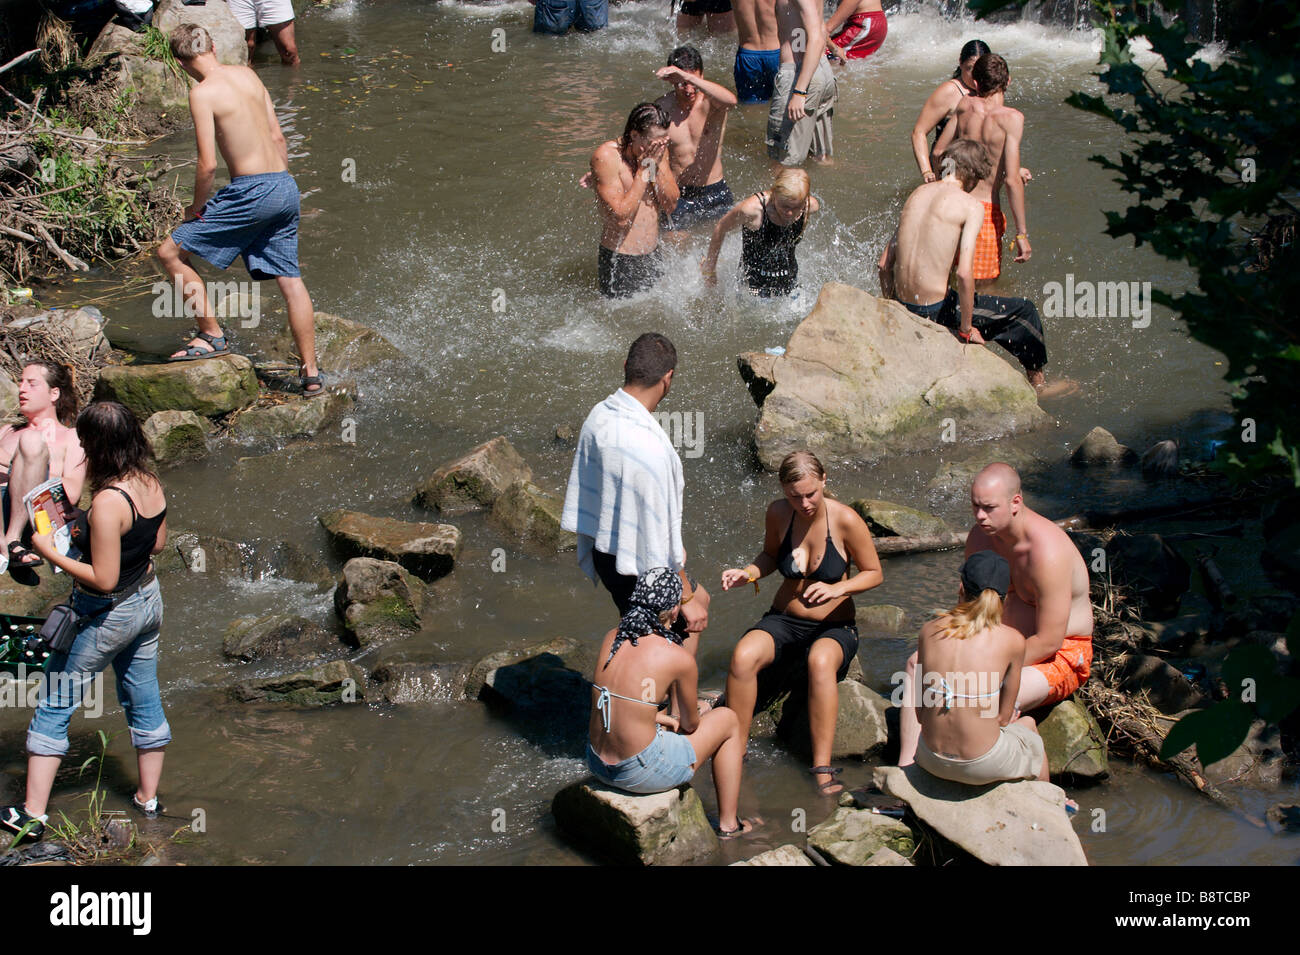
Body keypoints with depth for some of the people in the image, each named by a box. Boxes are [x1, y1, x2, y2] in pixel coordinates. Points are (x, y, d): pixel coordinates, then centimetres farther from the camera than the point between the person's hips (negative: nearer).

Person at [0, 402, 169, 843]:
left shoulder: (108, 503, -30)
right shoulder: (152, 485, -6)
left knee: (53, 707, 5)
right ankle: (148, 799, 32)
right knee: (144, 700, 20)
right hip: (148, 600, 8)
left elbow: (104, 579, -27)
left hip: (106, 616, -8)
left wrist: (51, 553, -18)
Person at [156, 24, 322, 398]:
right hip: (285, 186, 8)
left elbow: (208, 163, -15)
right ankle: (311, 373, 13)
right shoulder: (248, 75, 11)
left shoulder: (203, 93, -10)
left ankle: (212, 336, 8)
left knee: (171, 252, 3)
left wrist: (196, 207, 1)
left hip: (251, 192, -8)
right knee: (290, 279, 12)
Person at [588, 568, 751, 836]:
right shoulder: (680, 658, -16)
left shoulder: (612, 638, 0)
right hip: (639, 773, -6)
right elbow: (691, 724, 0)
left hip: (597, 764, 6)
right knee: (727, 719, 17)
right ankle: (728, 823, 28)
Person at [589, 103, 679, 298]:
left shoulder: (658, 151, 2)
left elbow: (670, 205, -1)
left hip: (652, 256, 6)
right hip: (620, 262, -6)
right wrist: (644, 170, -20)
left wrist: (657, 166, -13)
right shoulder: (606, 156, -18)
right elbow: (621, 216, -23)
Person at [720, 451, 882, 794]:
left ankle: (823, 772, -40)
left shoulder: (845, 520, -15)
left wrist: (837, 589, -22)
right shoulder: (778, 514, -5)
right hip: (783, 620, 3)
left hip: (834, 627, -3)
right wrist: (747, 573, -5)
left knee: (820, 661, -40)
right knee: (743, 655, -31)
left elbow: (874, 573, -4)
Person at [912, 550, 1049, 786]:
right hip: (983, 766, -3)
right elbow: (1003, 717, 0)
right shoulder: (1012, 640, -9)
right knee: (1028, 725, 31)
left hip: (931, 760, 3)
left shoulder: (930, 630, -1)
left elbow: (920, 712, 5)